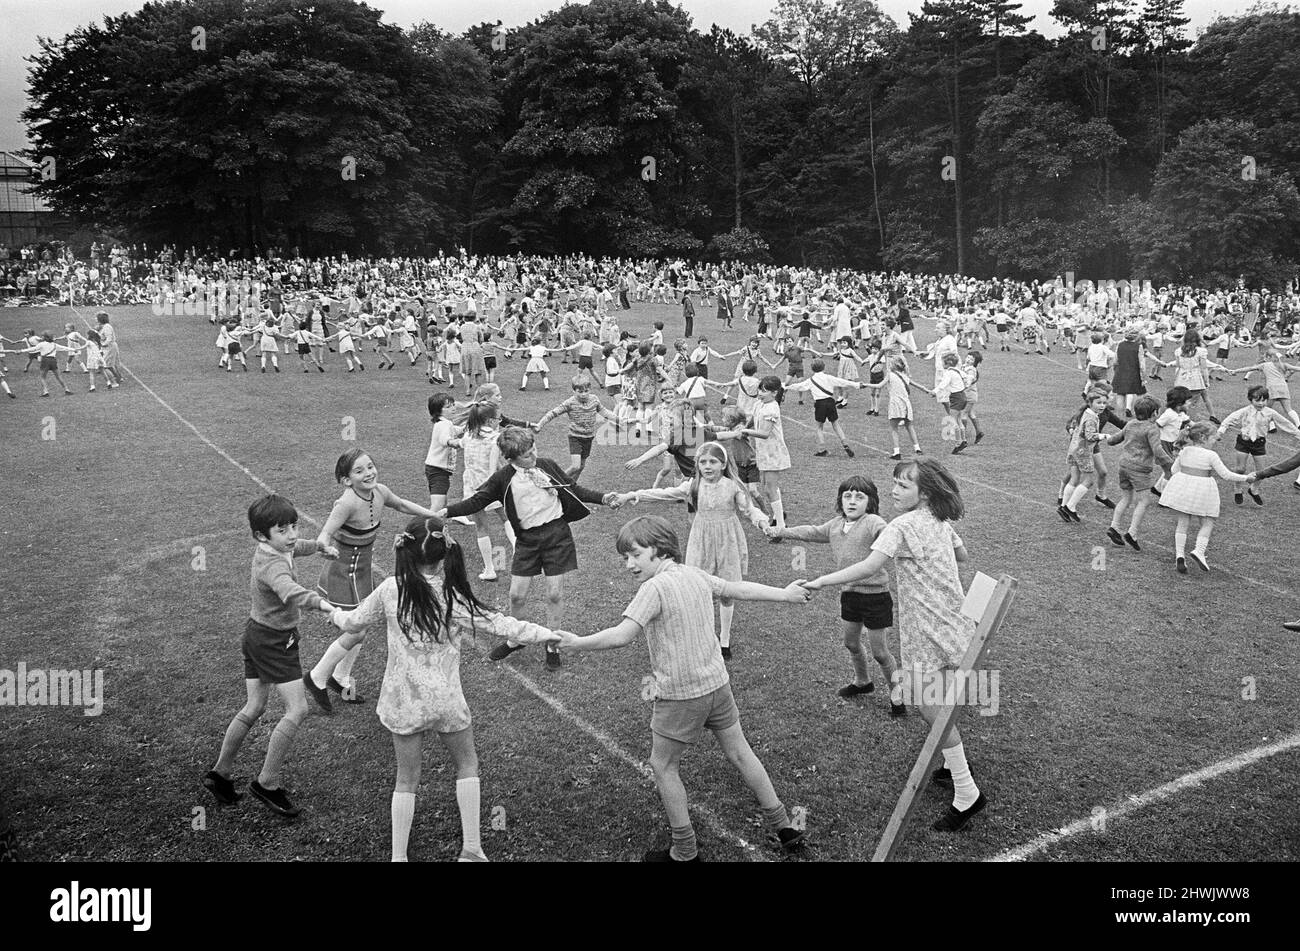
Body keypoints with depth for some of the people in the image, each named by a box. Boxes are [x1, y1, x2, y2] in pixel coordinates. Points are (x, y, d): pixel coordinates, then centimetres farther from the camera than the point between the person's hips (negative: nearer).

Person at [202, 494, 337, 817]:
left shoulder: (268, 548, 1)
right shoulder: (274, 564, -29)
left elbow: (296, 546, 26)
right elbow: (288, 590, -52)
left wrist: (322, 546, 40)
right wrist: (320, 602, -68)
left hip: (258, 633, 10)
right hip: (274, 642, -10)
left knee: (253, 708, 18)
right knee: (297, 709, -9)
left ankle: (220, 773, 31)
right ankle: (267, 784, 1)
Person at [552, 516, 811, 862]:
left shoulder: (654, 587, -19)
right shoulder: (696, 575, 4)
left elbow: (622, 636, -28)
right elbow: (739, 589, 15)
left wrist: (576, 643, -23)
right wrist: (784, 594, 28)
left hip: (681, 695, -7)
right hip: (717, 683, 8)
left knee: (663, 767, 10)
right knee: (739, 753, 19)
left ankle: (685, 851, 17)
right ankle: (783, 826, 29)